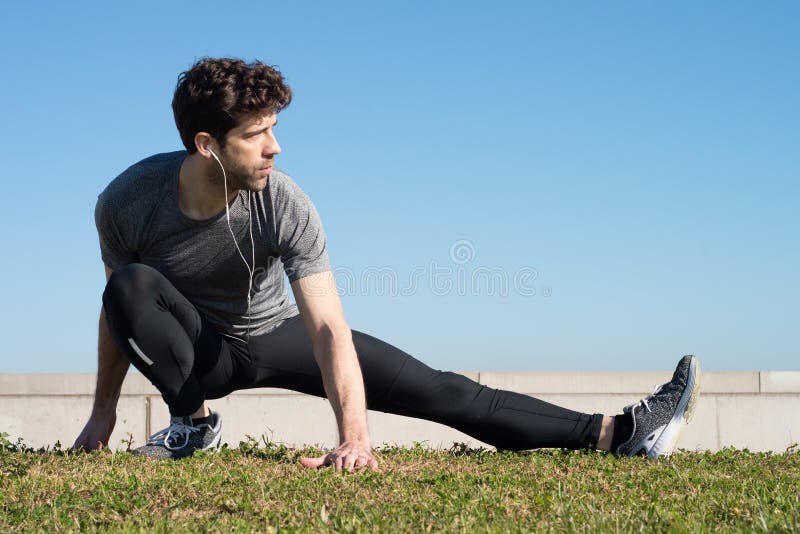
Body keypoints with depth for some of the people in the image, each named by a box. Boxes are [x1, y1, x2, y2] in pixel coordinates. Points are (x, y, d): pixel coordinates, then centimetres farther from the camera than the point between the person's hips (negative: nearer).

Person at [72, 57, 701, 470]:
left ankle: (616, 433, -14)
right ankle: (193, 421, -14)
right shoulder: (126, 202, -24)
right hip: (193, 348, 1)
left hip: (274, 334, 0)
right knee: (130, 288, -34)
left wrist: (355, 436, -46)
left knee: (438, 389, -13)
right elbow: (116, 307, -7)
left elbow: (328, 328, -33)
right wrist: (104, 411, 0)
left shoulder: (284, 204, -27)